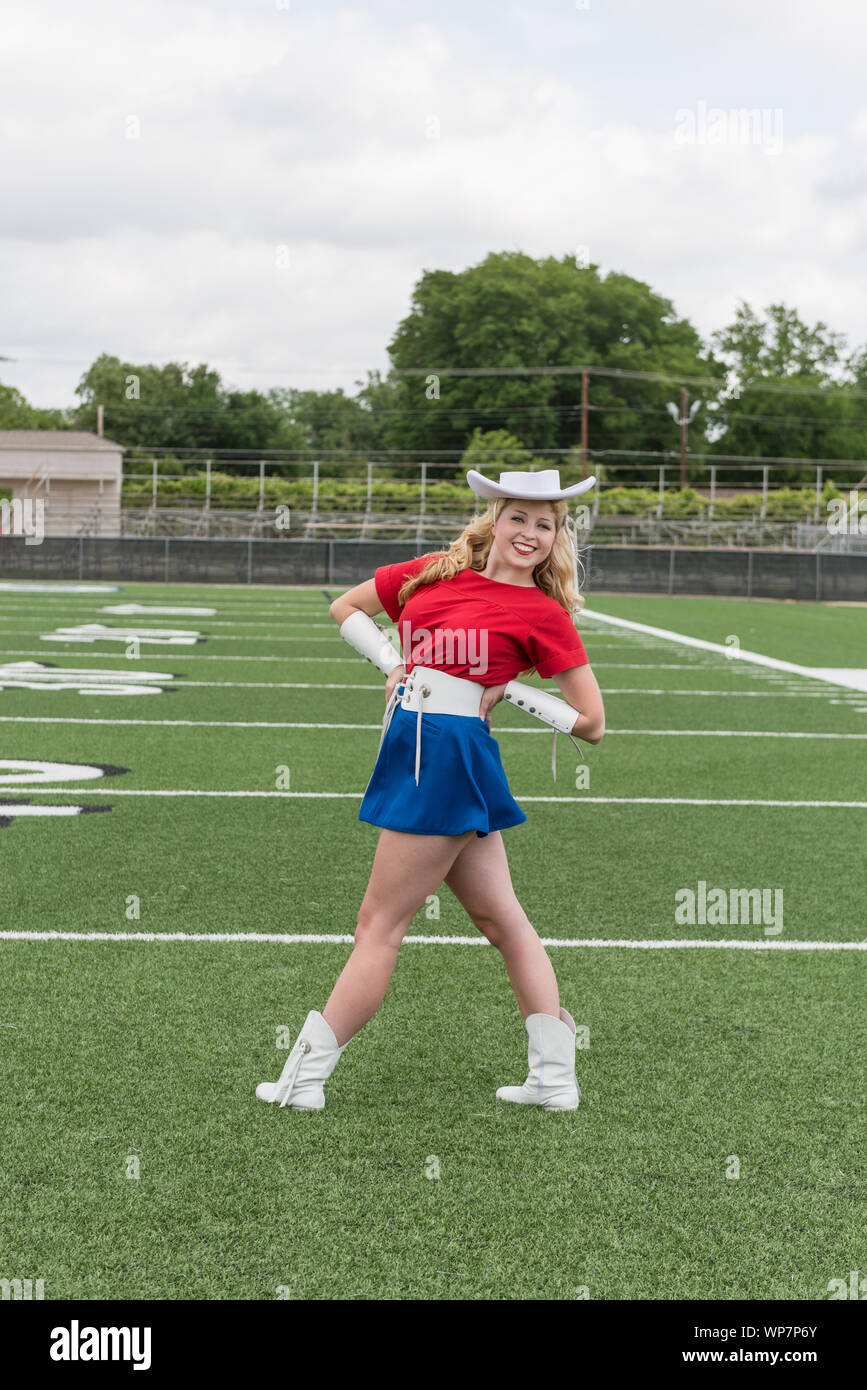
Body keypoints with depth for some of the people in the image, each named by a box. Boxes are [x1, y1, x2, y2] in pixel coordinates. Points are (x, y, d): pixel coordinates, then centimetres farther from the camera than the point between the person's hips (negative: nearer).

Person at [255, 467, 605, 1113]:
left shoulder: (543, 613, -4)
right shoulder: (437, 572, 11)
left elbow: (591, 723, -2)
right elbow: (345, 607, 21)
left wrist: (508, 689, -7)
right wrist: (393, 665, 7)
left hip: (449, 757, -7)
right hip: (414, 749, 7)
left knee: (380, 925, -1)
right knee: (502, 919, 9)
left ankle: (306, 1077, 8)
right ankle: (555, 1077, 16)